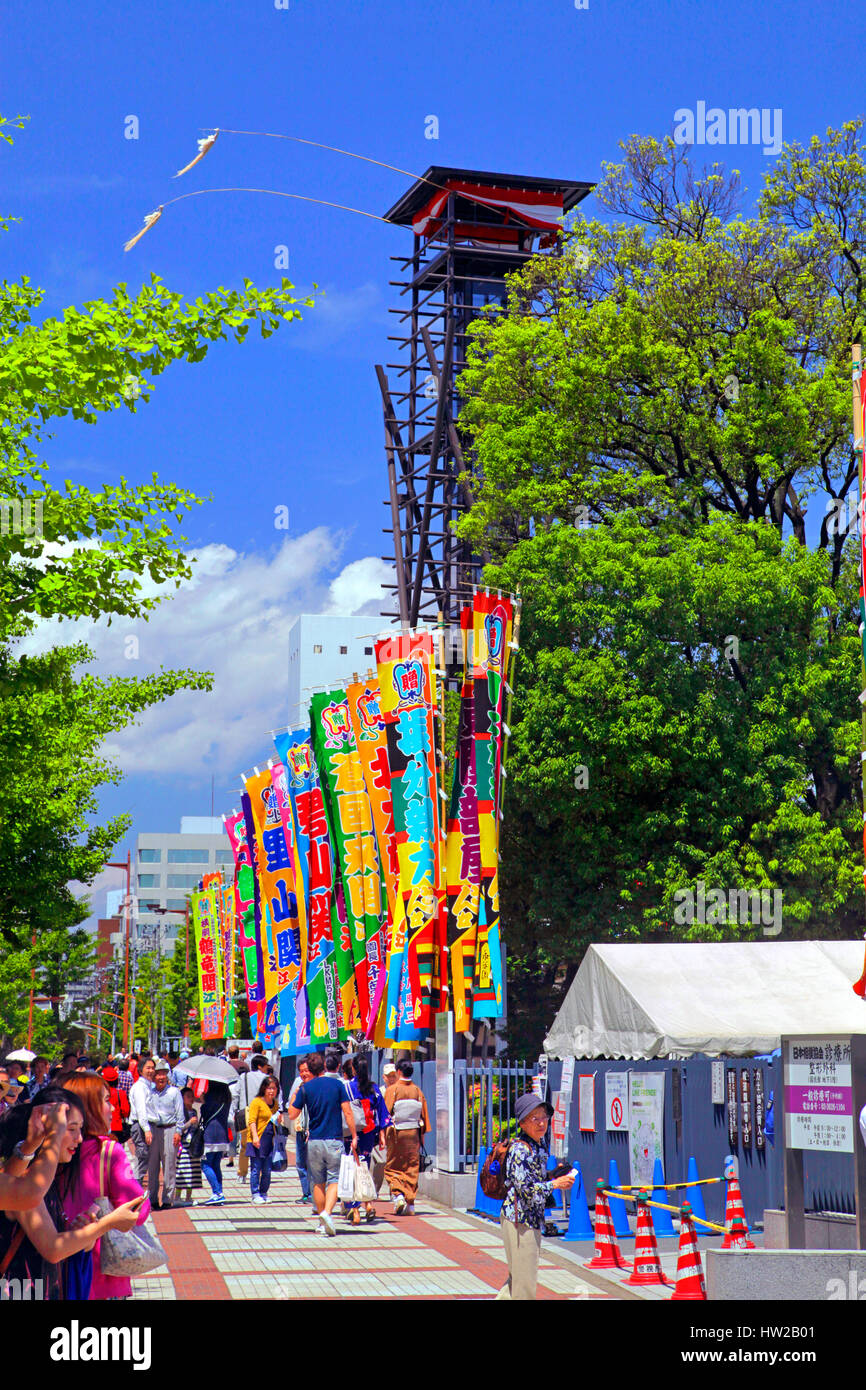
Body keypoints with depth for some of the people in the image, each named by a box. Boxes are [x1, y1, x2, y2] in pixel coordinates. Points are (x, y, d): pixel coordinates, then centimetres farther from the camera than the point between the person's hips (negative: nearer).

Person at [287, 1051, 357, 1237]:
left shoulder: (306, 1088, -1)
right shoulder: (337, 1085, -1)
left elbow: (292, 1115, 4)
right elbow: (347, 1112, -4)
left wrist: (295, 1094, 18)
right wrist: (354, 1136, 1)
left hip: (314, 1141, 1)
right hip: (334, 1140, -1)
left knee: (318, 1182, 12)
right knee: (334, 1180, 1)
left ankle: (322, 1223, 15)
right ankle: (327, 1212, -22)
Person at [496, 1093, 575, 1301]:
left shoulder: (540, 1148, 11)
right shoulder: (519, 1150, -18)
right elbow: (524, 1188, -22)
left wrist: (556, 1175, 10)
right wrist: (555, 1184, -17)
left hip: (533, 1220, 10)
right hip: (519, 1218, -9)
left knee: (520, 1275, 17)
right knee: (524, 1277, -3)